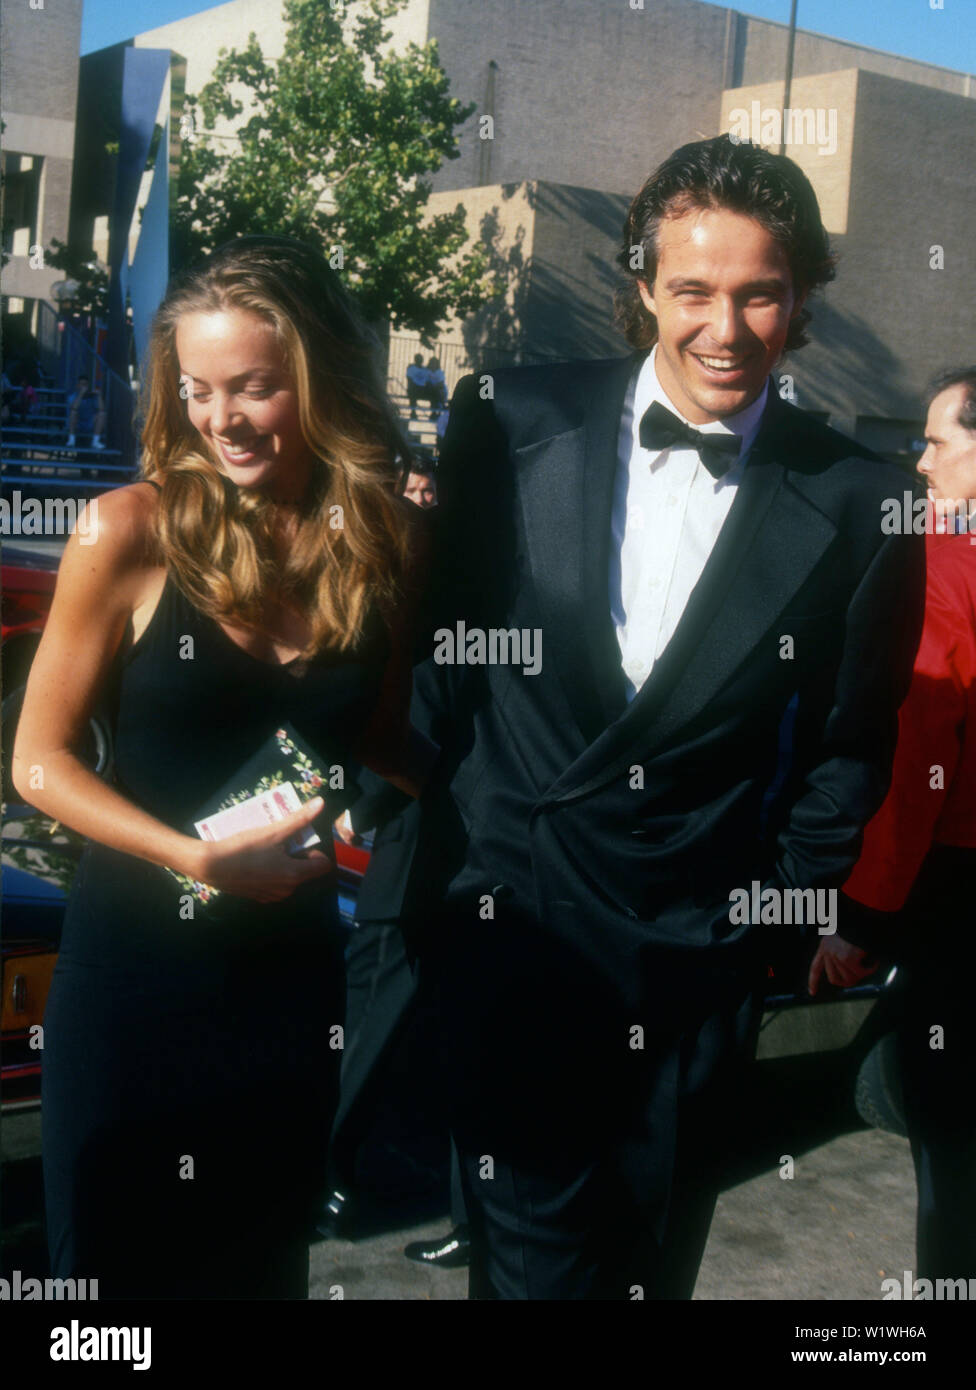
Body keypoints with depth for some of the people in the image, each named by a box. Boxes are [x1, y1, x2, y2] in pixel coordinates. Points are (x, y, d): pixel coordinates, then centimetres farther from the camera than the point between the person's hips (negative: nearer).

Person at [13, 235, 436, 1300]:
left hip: (291, 965, 3)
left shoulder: (387, 543, -2)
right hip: (137, 963, -3)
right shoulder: (137, 530, -12)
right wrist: (195, 856, -18)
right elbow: (39, 759, -7)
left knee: (262, 1259, 19)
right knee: (114, 1260, 13)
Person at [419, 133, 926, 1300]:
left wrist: (785, 901, 3)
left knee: (652, 1256, 18)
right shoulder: (512, 423, -6)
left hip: (696, 949, 1)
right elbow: (424, 636, 3)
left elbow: (847, 749, 5)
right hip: (503, 913, 0)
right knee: (533, 1254, 5)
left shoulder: (855, 505, -6)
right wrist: (416, 841, 3)